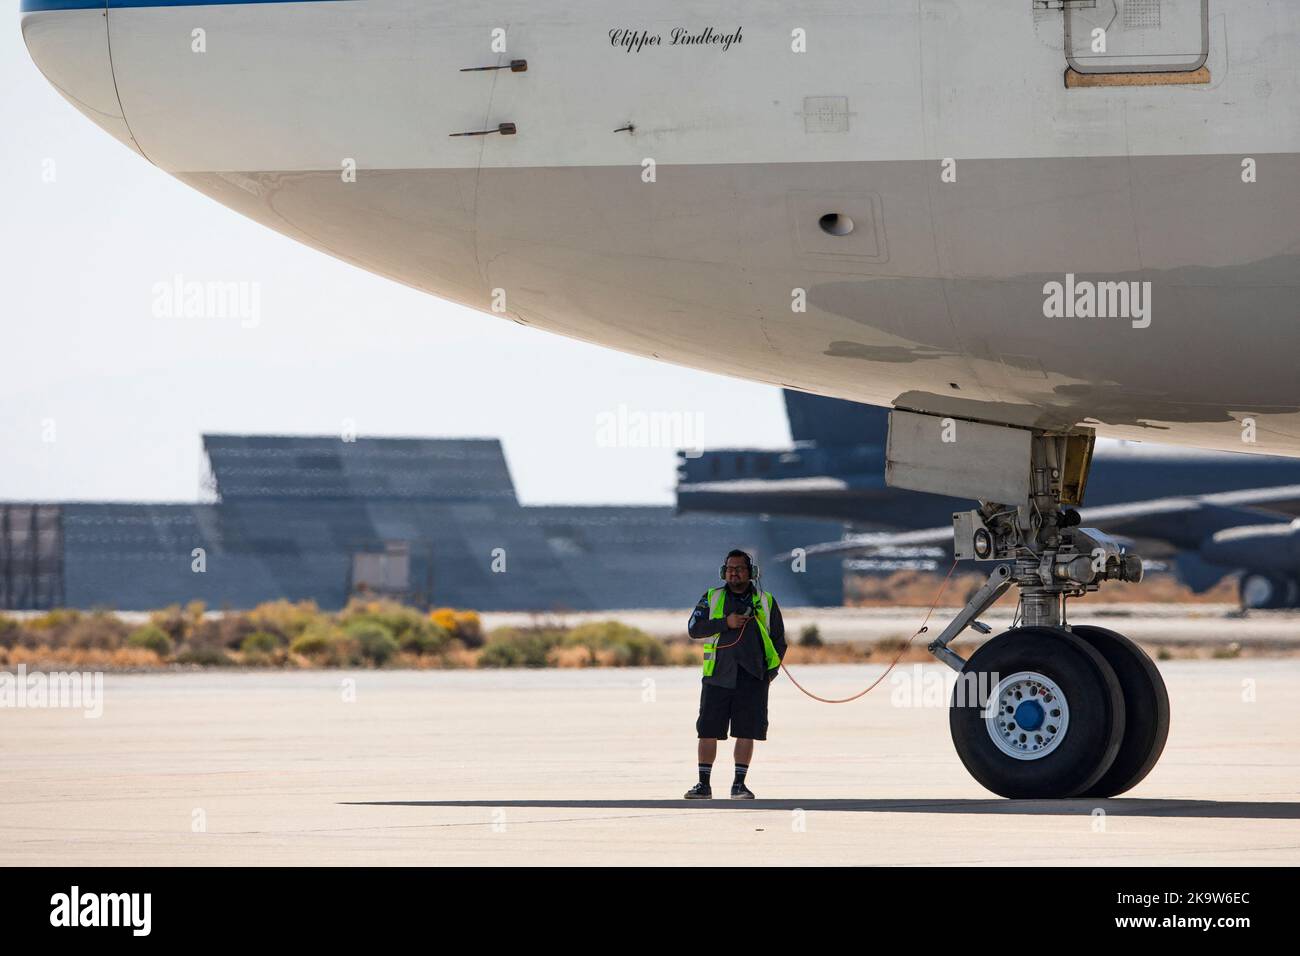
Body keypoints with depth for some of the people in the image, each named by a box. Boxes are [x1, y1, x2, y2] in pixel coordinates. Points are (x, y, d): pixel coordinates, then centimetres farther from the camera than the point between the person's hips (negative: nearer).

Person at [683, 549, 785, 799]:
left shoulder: (766, 602, 12)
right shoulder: (712, 598, 11)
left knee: (746, 732, -2)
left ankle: (739, 784, 6)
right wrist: (725, 623, -12)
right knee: (708, 731, -2)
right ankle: (704, 784, 4)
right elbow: (694, 629, 0)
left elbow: (779, 640, 15)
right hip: (717, 676, 0)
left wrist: (771, 672, 3)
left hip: (752, 678, 0)